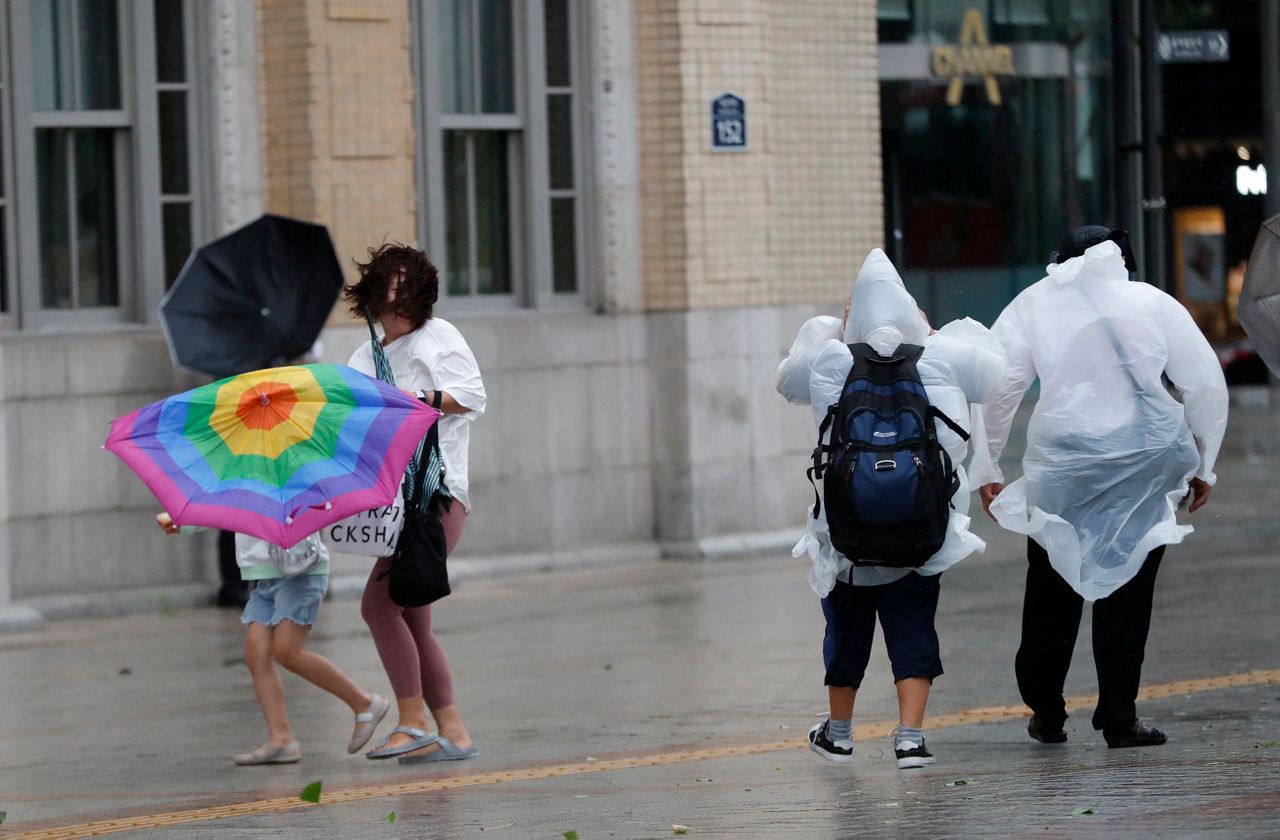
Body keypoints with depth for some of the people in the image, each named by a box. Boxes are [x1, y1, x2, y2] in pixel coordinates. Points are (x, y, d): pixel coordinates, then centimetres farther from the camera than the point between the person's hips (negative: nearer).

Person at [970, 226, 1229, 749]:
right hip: (1146, 460, 0)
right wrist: (1202, 465, 16)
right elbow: (1207, 385, 7)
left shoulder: (1033, 304, 7)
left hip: (1062, 460, 0)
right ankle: (1118, 718, 6)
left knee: (1053, 590, 14)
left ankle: (1046, 713, 21)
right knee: (1129, 590, 7)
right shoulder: (1154, 303, 7)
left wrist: (985, 470, 4)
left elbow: (994, 388, -1)